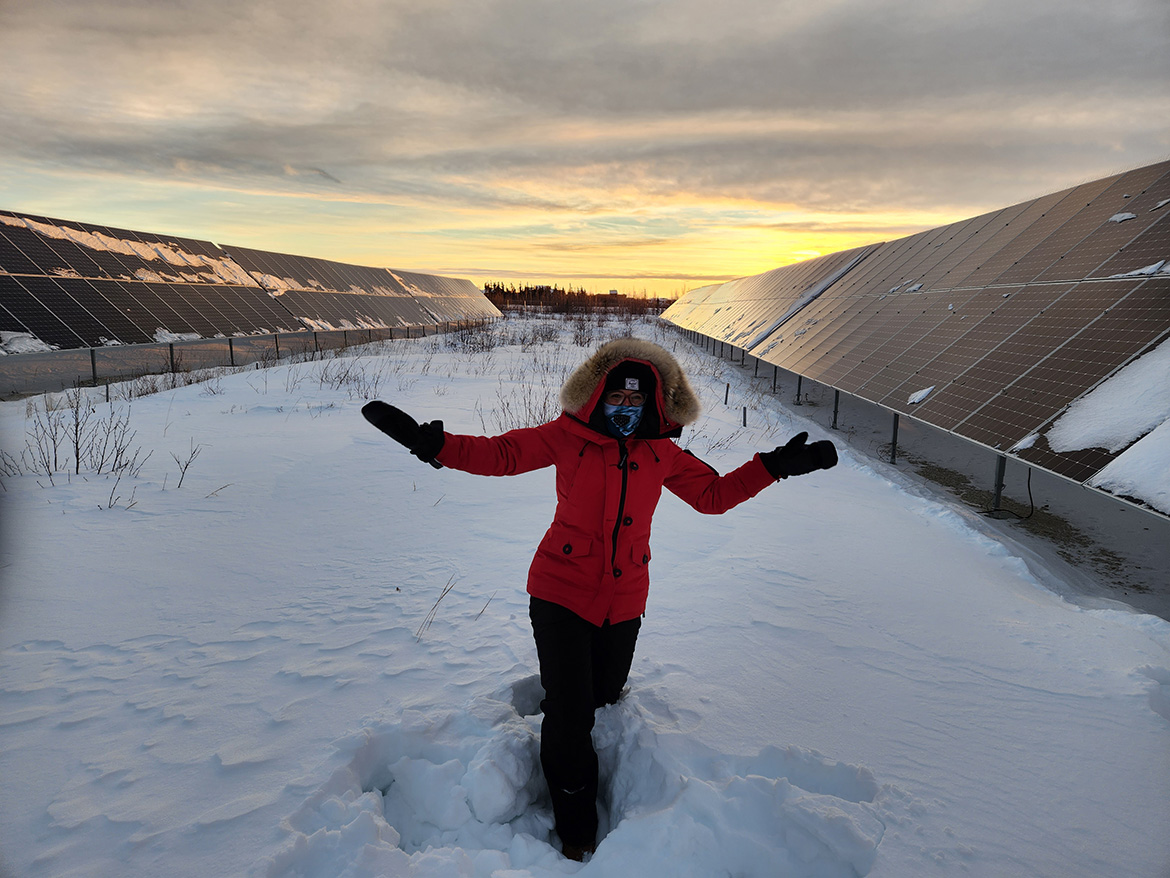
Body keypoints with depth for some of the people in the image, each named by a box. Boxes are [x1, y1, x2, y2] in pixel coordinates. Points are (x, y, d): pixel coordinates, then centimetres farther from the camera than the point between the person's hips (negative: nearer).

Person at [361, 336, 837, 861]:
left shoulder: (662, 453, 2)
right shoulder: (568, 437, -7)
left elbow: (714, 494, 8)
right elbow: (500, 454, -4)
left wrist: (776, 465, 1)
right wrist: (431, 443, -15)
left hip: (623, 604, 3)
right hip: (561, 596, -3)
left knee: (603, 698, 16)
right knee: (570, 716, -2)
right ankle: (576, 827, 22)